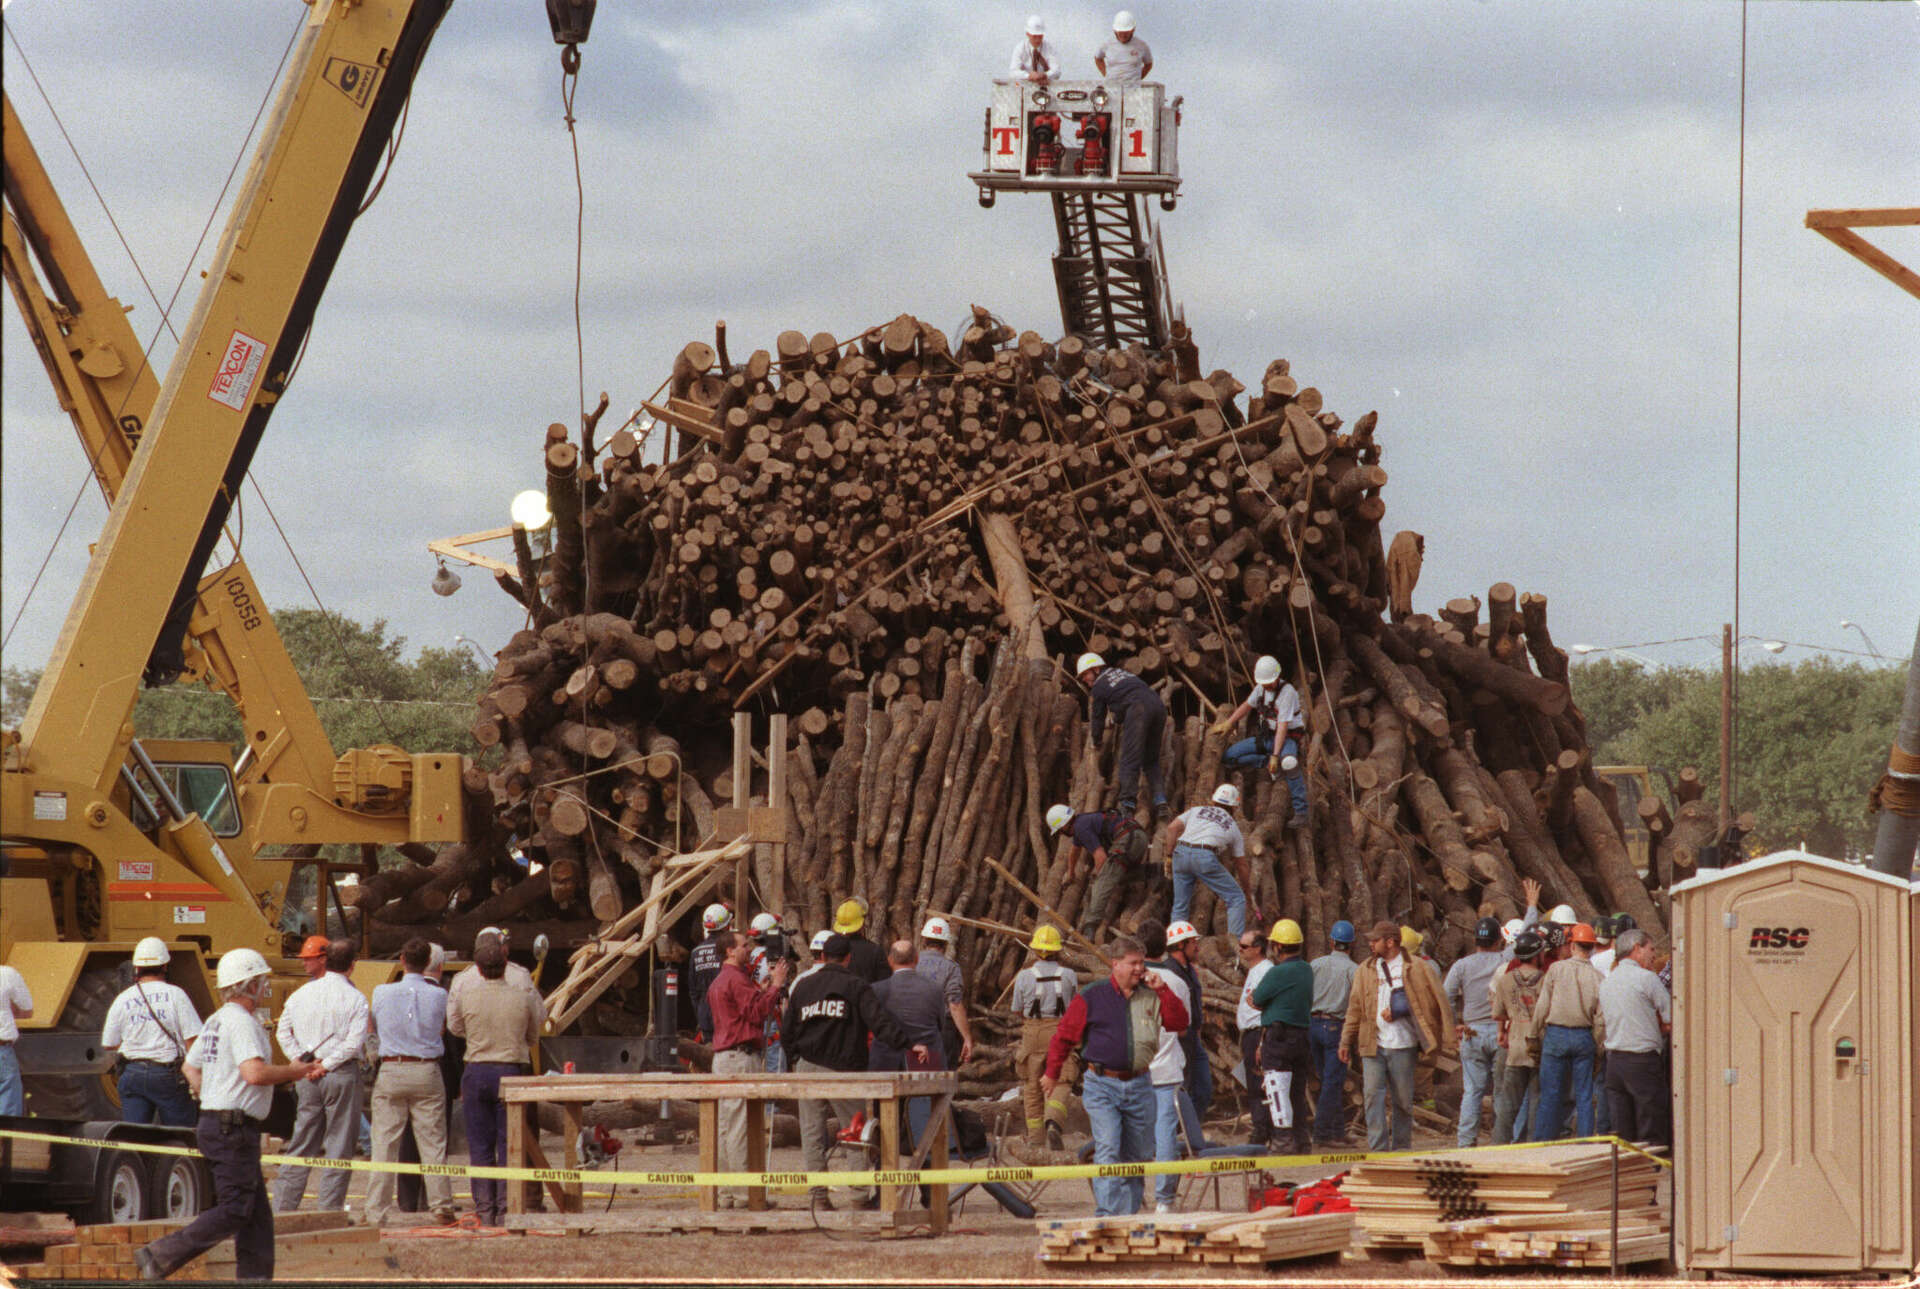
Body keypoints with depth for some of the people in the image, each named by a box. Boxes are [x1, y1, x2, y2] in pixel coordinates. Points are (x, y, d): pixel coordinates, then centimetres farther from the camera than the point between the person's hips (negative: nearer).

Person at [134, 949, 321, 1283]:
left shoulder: (216, 1021, 16)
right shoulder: (242, 1021, -15)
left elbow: (190, 1067, 24)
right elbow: (254, 1072, -27)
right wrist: (293, 1071, -12)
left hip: (214, 1120, 11)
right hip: (234, 1129, -11)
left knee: (257, 1214, 10)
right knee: (234, 1211, -11)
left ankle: (255, 1279, 7)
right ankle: (159, 1257, -15)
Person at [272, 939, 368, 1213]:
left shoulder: (303, 993, 8)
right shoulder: (354, 998, -8)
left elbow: (283, 1033, 11)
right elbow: (355, 1042, -16)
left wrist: (301, 1060, 6)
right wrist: (328, 1064, -9)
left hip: (309, 1077, 5)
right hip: (343, 1074, -5)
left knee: (301, 1143, 11)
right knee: (340, 1147, 1)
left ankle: (282, 1208, 9)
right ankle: (328, 1209, -2)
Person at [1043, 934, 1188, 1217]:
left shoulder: (1150, 998, 10)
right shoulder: (1091, 997, -1)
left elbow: (1179, 1022, 1)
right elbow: (1064, 1036, 6)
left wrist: (1162, 990, -7)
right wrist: (1052, 1074, 10)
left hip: (1138, 1086, 4)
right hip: (1103, 1085, -4)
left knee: (1138, 1155, 9)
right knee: (1108, 1150, -15)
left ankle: (1129, 1212, 22)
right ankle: (1108, 1213, -20)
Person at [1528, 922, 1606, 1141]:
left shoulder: (1556, 969, -4)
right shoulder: (1596, 977, -1)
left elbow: (1542, 1008, -3)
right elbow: (1601, 1018, -2)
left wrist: (1538, 1036, 7)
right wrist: (1598, 1048, 7)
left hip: (1556, 1034, -1)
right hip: (1584, 1037, 1)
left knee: (1551, 1094, 3)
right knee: (1584, 1096, 6)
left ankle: (1542, 1142, 4)